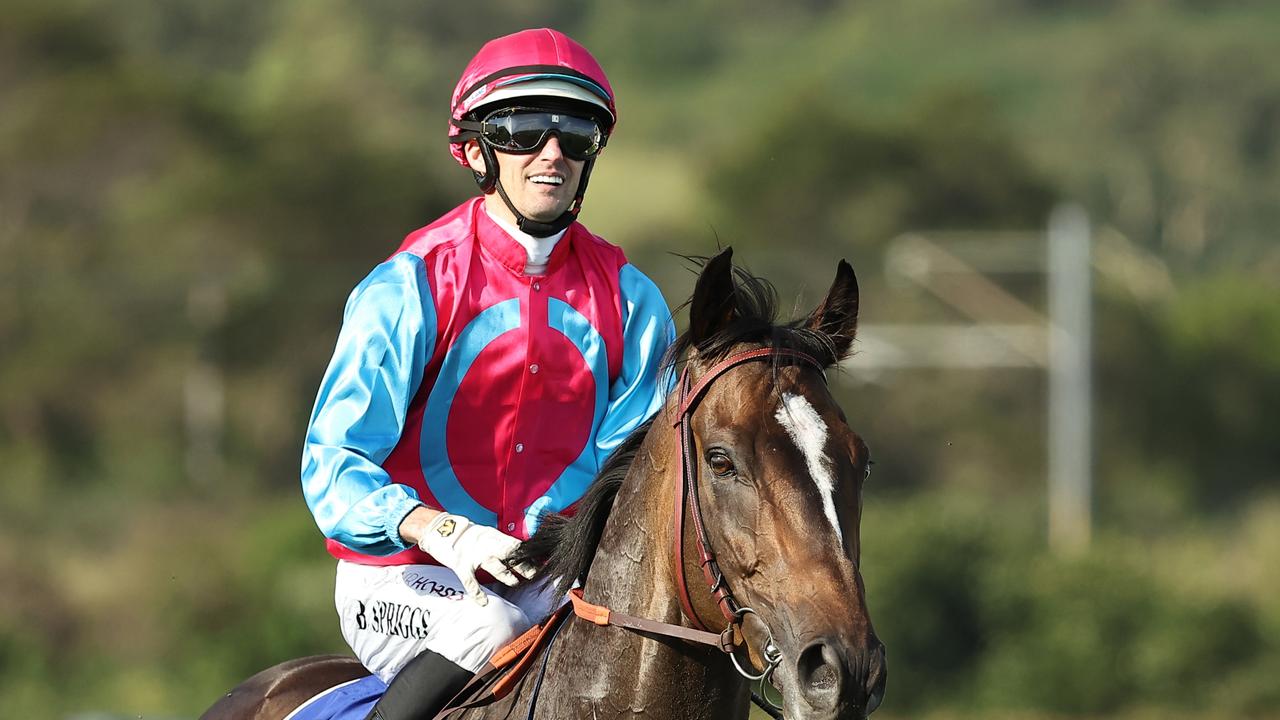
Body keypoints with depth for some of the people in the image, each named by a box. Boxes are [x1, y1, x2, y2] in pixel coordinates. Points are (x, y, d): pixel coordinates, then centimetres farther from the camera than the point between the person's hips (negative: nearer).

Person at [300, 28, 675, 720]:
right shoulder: (407, 291, -10)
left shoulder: (629, 300, 3)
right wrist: (443, 533, -34)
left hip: (556, 576, 4)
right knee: (491, 626, -34)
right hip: (400, 579, -4)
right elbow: (333, 467, -15)